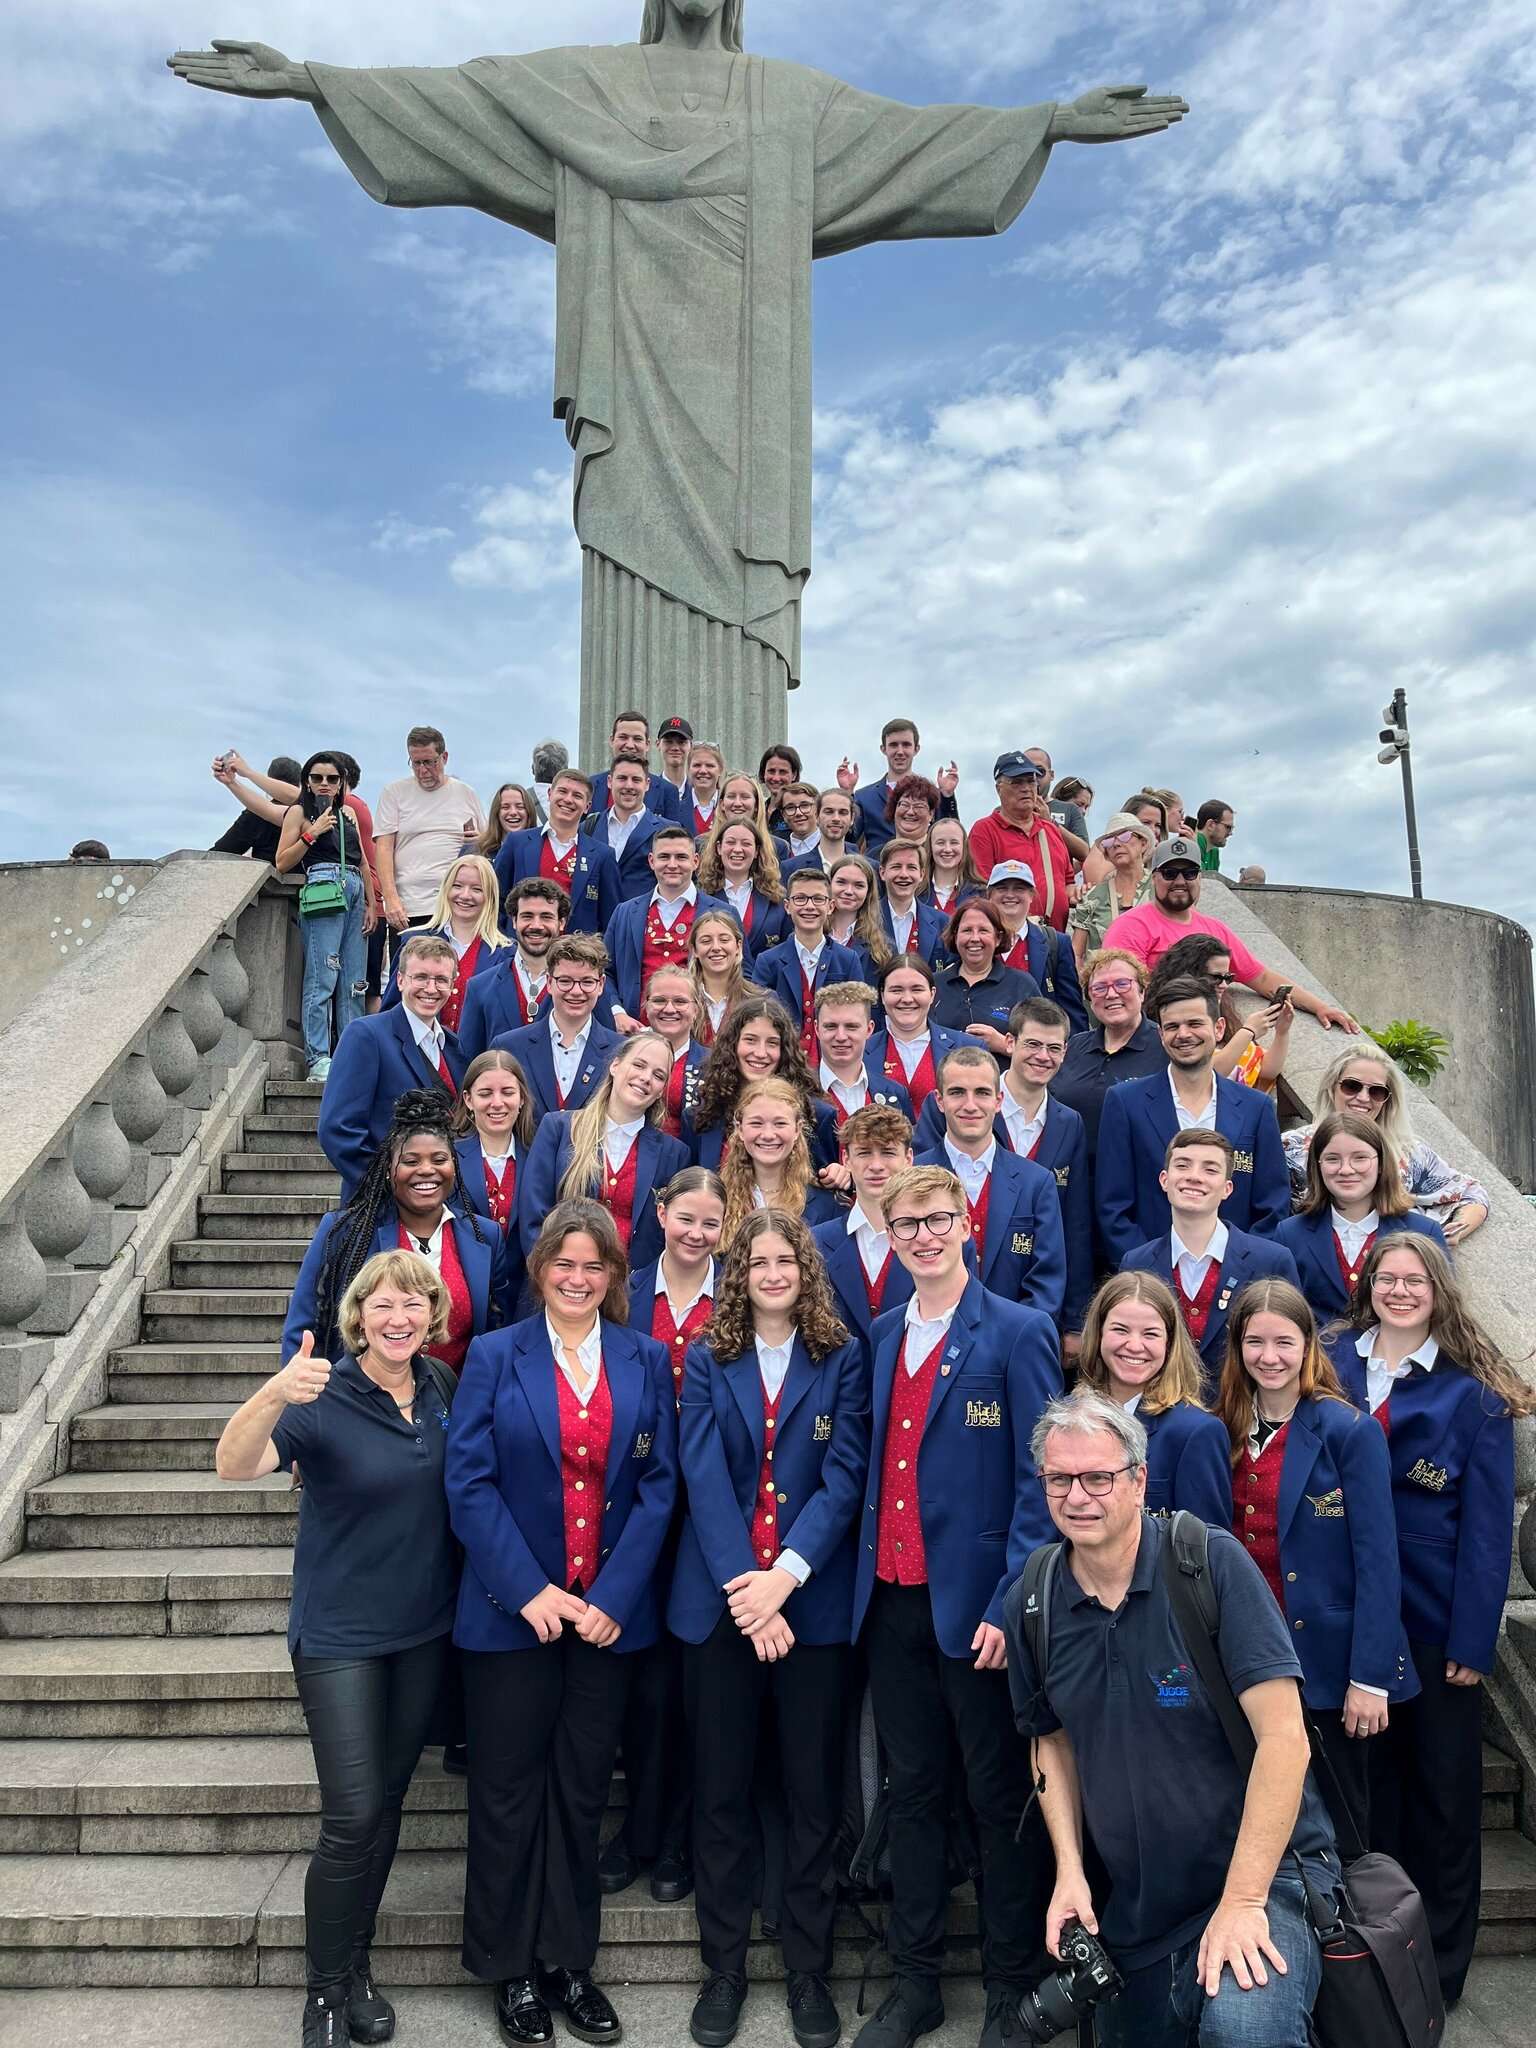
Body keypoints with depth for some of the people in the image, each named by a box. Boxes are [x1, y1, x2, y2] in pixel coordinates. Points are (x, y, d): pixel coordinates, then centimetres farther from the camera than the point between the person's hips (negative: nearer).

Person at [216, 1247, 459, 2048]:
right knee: (352, 1815, -5)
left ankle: (358, 1967, 33)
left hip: (425, 1630, 5)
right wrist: (272, 1395, -51)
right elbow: (233, 1468, -32)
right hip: (340, 1634, -4)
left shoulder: (439, 1392, -3)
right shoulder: (322, 1398, -17)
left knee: (387, 1806, 14)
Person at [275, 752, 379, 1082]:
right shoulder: (299, 812, 8)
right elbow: (282, 863, 1)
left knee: (355, 981, 3)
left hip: (355, 892, 6)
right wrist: (312, 832, -7)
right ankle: (317, 1059, -12)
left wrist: (371, 903, 15)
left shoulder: (348, 813, 22)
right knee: (322, 978, -12)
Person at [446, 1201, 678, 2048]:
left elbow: (658, 1485, -1)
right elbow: (469, 1484, -8)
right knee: (508, 1790, 10)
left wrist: (613, 1595, -10)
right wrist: (529, 1590, -15)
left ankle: (568, 1961, 30)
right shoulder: (494, 1357, -2)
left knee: (583, 1790, 13)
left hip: (610, 1610, 2)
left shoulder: (646, 1360, 3)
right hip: (511, 1609, -2)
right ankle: (510, 1968, 28)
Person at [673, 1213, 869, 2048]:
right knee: (720, 1788, 10)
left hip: (815, 1599, -1)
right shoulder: (706, 1361, 4)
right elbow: (704, 1478, -5)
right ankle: (723, 1965, 26)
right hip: (719, 1597, 1)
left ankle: (808, 1970, 25)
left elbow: (844, 1477, -6)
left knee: (814, 1790, 8)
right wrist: (744, 1586, -16)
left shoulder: (843, 1360, 1)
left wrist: (787, 1573, -17)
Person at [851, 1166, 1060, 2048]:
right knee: (912, 1794, 16)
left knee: (1002, 1800, 9)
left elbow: (1038, 1478, -11)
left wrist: (1011, 1603, -16)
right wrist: (868, 1569, 5)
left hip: (976, 1604, -5)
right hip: (893, 1600, 5)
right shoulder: (883, 1335, 9)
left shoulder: (1018, 1332, -8)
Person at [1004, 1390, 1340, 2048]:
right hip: (1134, 1906, 6)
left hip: (1265, 1870, -5)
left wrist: (1242, 1900, -21)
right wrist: (1070, 1870, 0)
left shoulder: (1212, 1562, -17)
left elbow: (1284, 1737, -19)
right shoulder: (1032, 1606, -1)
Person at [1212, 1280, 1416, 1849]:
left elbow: (1377, 1561, -12)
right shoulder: (1226, 1432, 4)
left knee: (1339, 1827, 8)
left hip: (1328, 1661, -4)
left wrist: (1369, 1678, -15)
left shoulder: (1349, 1432, -11)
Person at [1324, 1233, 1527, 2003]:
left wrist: (1473, 1641, -13)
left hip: (1436, 1613, -2)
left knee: (1443, 1789, 10)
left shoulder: (1473, 1390, -6)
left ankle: (1440, 1962, 27)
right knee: (1367, 1776, 16)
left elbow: (1488, 1525, -8)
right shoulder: (1332, 1362, 1)